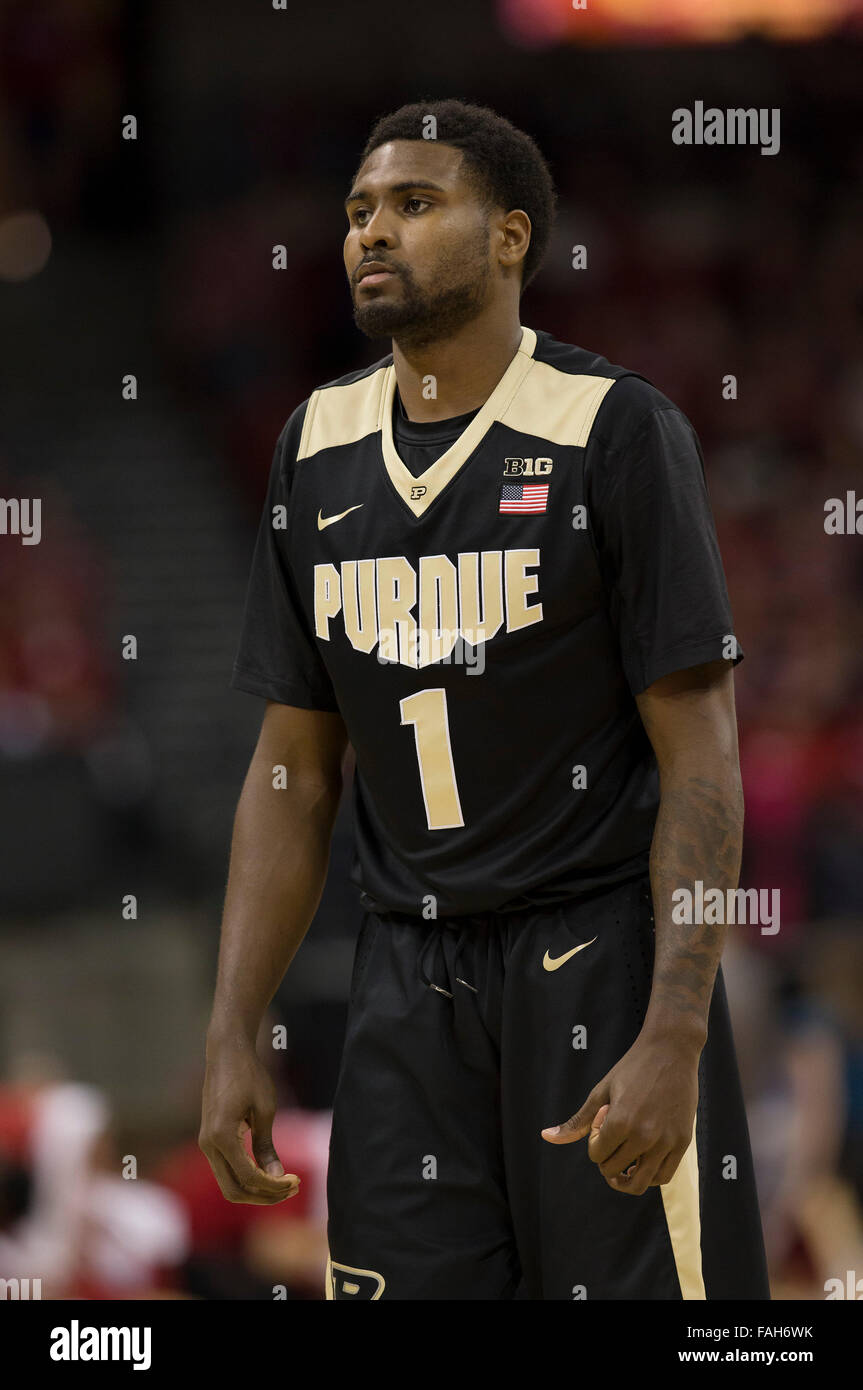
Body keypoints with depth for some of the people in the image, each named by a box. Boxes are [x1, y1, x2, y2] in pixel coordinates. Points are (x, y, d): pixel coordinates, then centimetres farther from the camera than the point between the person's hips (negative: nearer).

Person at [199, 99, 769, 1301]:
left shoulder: (615, 428, -8)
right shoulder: (320, 448, 9)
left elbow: (700, 755, -10)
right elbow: (293, 772, 12)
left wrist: (673, 1038, -19)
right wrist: (232, 1039, 4)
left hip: (600, 957, -5)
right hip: (410, 970, 5)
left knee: (637, 1285, -8)